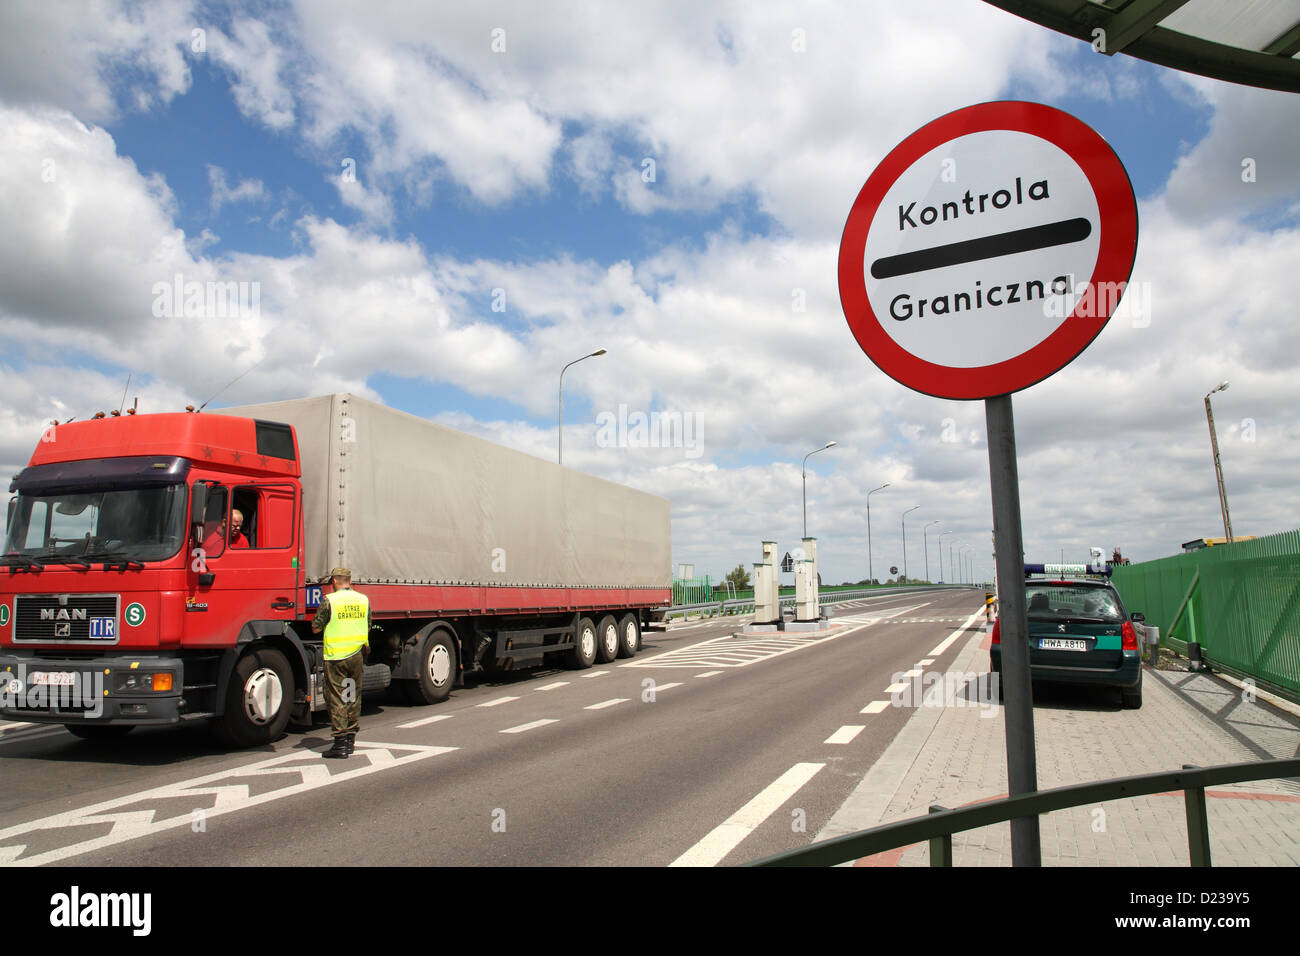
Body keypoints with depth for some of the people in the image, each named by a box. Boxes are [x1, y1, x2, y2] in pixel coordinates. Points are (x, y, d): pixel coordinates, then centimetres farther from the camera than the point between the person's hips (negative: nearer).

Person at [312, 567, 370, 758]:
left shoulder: (329, 600, -9)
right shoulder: (363, 599, 5)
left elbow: (315, 628, -3)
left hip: (336, 656, -5)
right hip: (358, 655, 5)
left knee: (336, 699, 1)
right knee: (354, 697, 14)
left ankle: (340, 743, -1)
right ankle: (351, 739, 21)